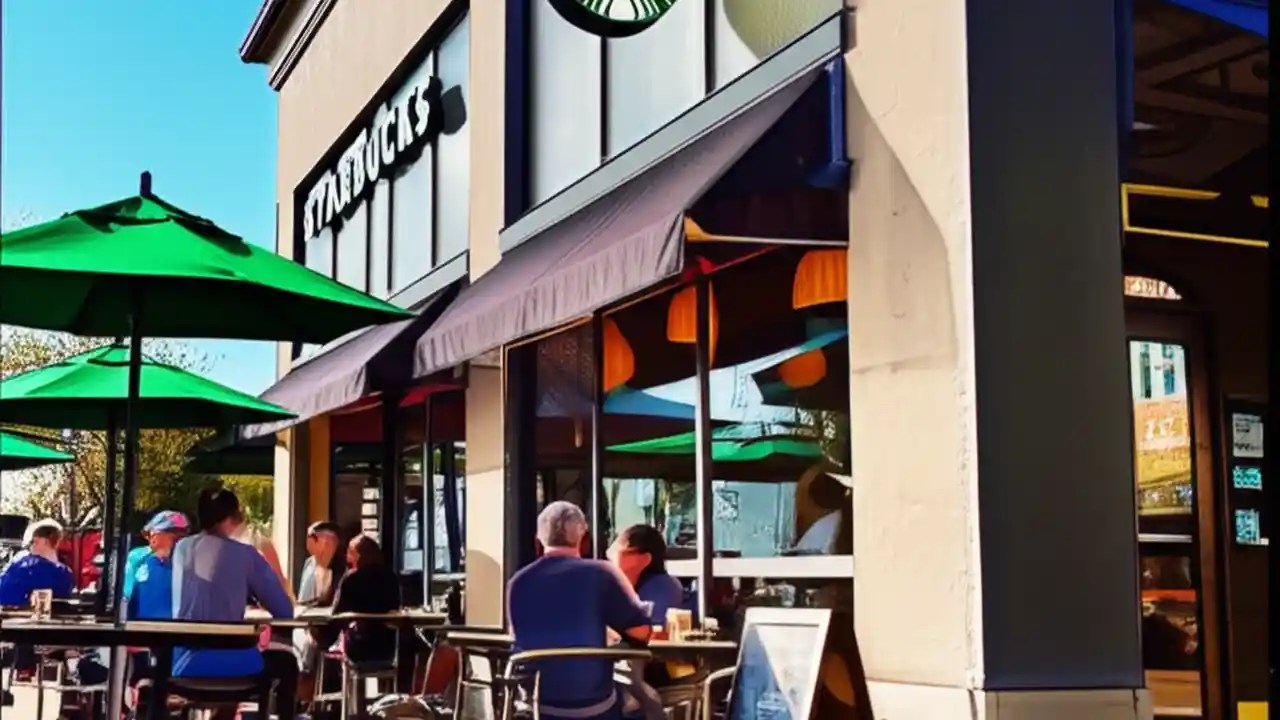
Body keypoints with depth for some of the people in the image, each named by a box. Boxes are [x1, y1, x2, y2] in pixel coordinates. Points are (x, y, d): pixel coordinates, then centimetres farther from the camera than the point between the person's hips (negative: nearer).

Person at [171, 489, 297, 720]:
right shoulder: (245, 554, -4)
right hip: (224, 660, -5)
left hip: (182, 661, 5)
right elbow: (285, 611, -1)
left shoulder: (181, 549, 10)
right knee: (286, 663, 25)